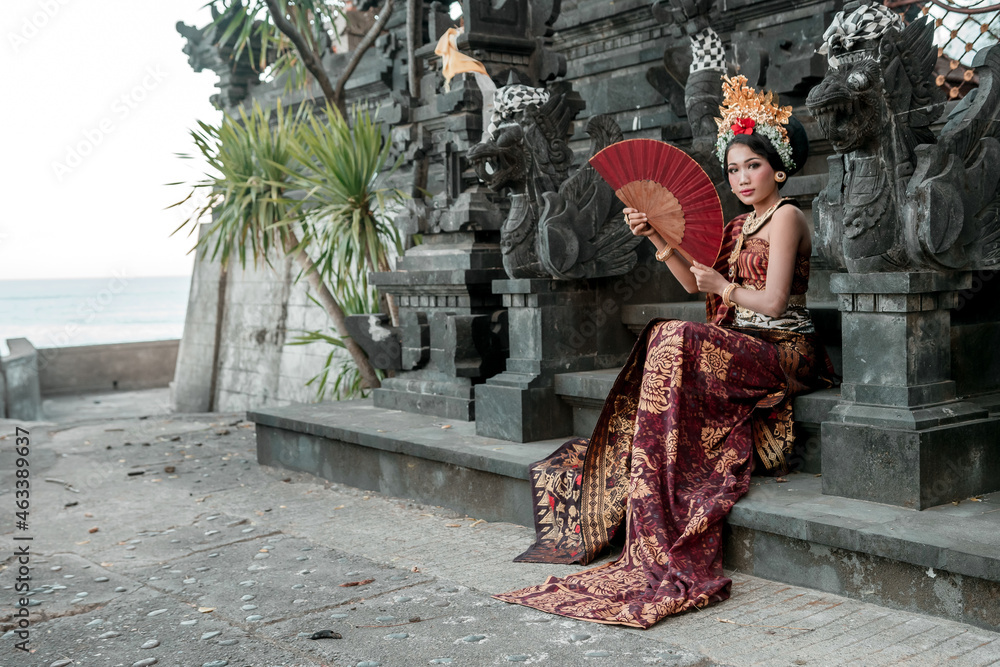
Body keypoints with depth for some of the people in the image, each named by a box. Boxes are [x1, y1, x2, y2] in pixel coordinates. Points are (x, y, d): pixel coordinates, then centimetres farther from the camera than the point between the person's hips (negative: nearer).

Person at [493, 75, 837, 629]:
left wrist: (724, 287, -4)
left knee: (673, 342, -28)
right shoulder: (740, 226, 21)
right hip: (739, 351, 8)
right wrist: (657, 238, 7)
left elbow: (772, 301, -15)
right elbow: (694, 281, 17)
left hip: (781, 354, -8)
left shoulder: (786, 217, -4)